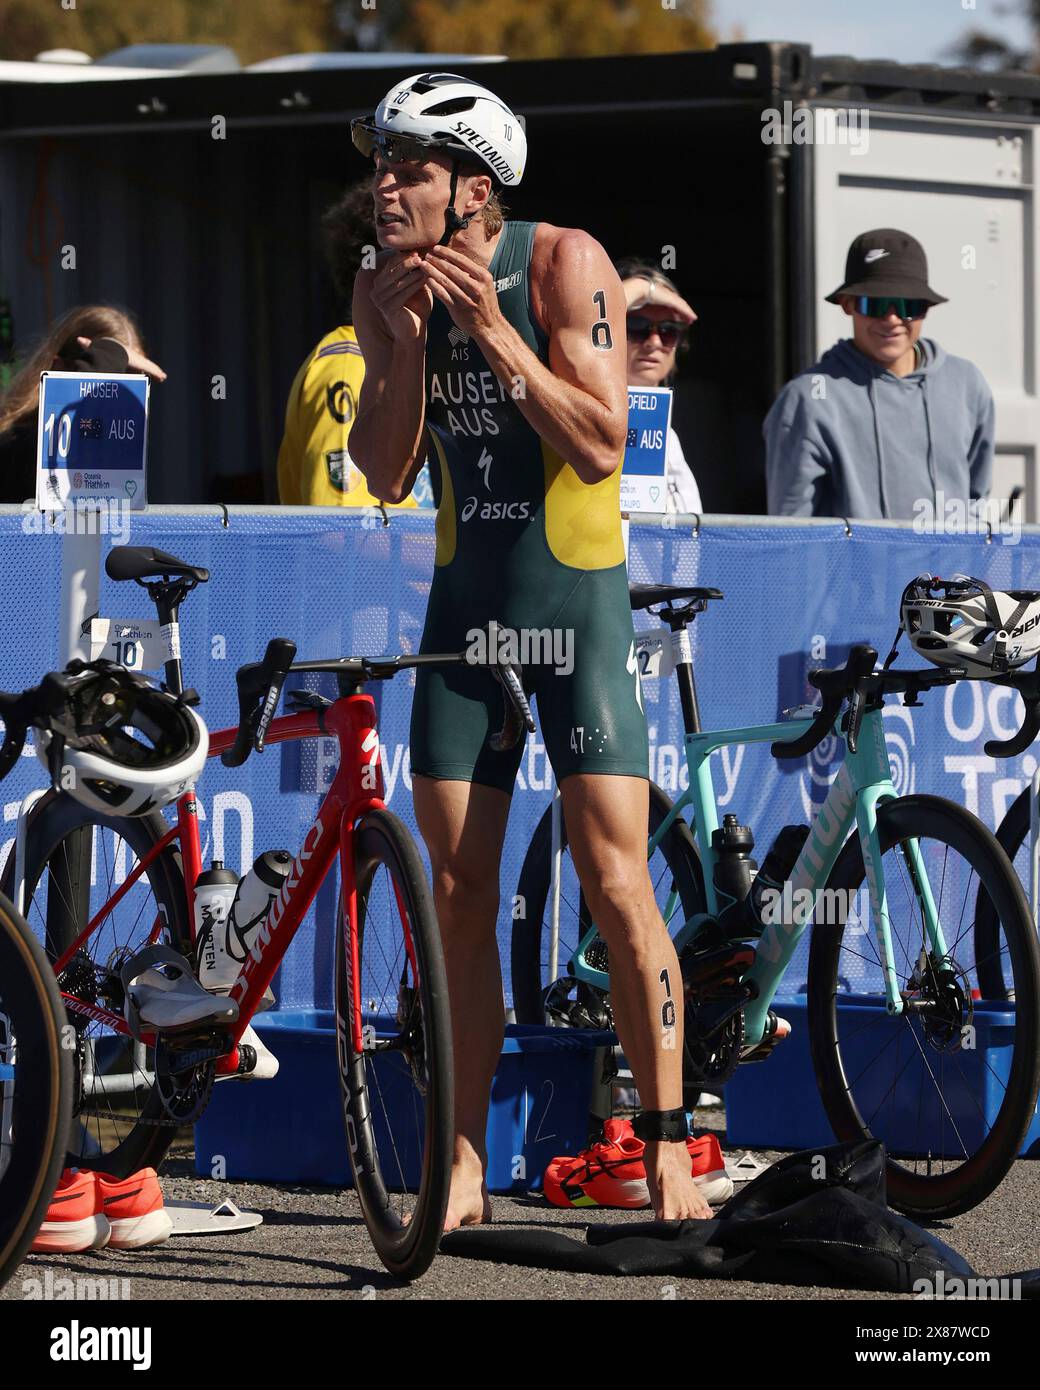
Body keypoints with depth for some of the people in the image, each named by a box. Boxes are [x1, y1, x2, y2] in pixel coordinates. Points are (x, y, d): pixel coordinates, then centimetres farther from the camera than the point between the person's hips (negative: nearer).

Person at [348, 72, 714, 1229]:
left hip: (576, 602, -4)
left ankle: (666, 1143, -1)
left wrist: (492, 331, -23)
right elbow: (385, 474, -1)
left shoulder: (565, 264, -13)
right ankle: (464, 1165, 10)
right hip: (463, 603, 4)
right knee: (457, 896, 3)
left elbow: (600, 446, -18)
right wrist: (406, 343, -15)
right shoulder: (385, 289, 1)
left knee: (615, 886, -10)